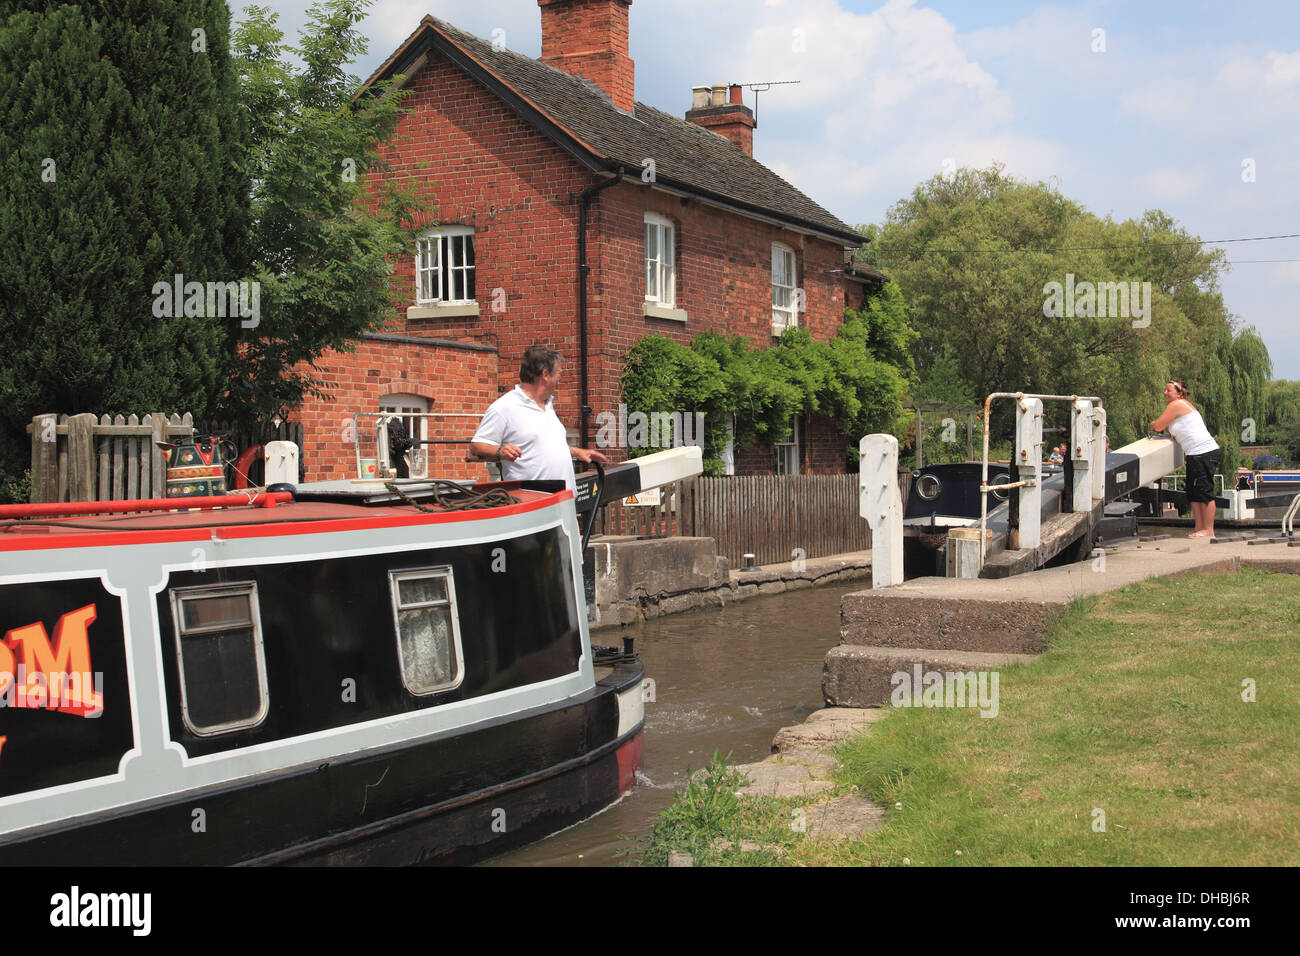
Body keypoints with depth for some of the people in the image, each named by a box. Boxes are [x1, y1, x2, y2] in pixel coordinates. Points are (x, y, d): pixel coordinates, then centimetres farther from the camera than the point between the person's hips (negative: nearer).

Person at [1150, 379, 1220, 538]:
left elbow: (1158, 426, -7)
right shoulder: (1183, 404, 21)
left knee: (1204, 491, -7)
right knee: (1193, 492, 12)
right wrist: (1159, 425, 11)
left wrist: (1154, 425, 13)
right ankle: (1200, 528, 14)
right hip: (1196, 454, 11)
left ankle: (1209, 530, -5)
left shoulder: (1175, 405, -9)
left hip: (1204, 452, -11)